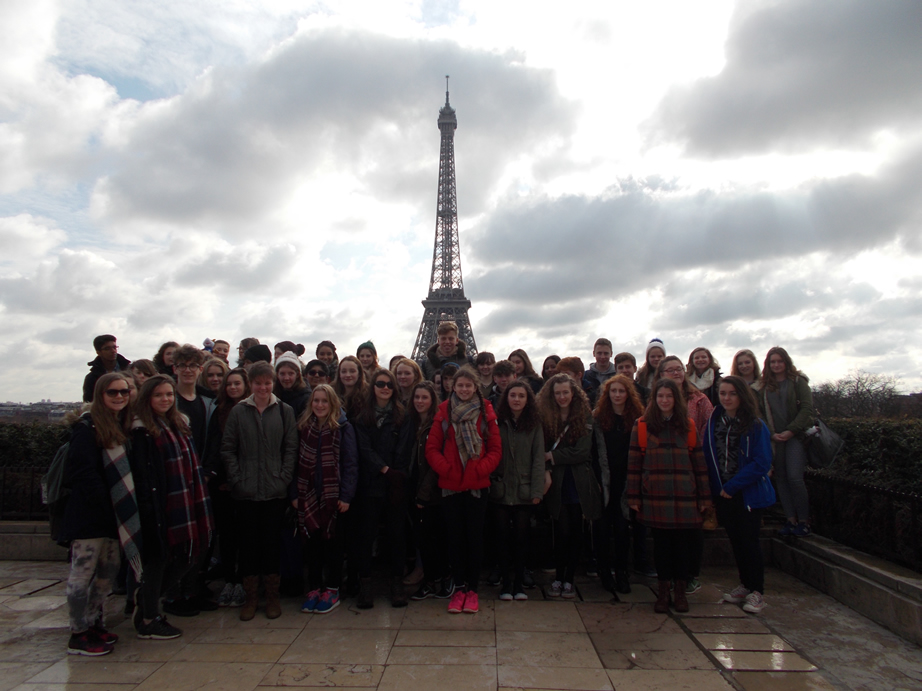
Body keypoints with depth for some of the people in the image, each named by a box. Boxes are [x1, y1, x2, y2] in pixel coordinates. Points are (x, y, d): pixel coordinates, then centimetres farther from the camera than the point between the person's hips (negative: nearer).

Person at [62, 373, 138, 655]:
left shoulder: (123, 426, 12)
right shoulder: (88, 427, -10)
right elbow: (83, 473, -17)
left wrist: (122, 509, 5)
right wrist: (107, 503, -18)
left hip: (112, 515, 8)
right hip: (90, 515, -8)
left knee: (109, 569, 13)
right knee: (83, 573, 1)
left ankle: (95, 625, 26)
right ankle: (78, 635, 12)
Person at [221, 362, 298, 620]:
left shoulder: (285, 411, 2)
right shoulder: (238, 412, 2)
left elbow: (291, 448, 2)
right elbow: (227, 449, 3)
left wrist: (284, 478, -5)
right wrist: (236, 479, -5)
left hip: (275, 491, 0)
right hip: (246, 491, 0)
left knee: (272, 541, 7)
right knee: (248, 541, 7)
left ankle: (272, 596, 21)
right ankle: (250, 596, 22)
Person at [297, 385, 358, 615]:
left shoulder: (343, 427, -6)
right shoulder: (303, 427, 5)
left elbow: (350, 464, -8)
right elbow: (297, 462, 4)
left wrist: (346, 496, -13)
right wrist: (295, 493, -3)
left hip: (333, 496, -3)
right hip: (309, 495, 3)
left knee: (332, 542, 8)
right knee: (312, 542, 10)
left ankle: (332, 589, 19)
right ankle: (314, 588, 23)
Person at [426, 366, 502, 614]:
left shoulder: (486, 413, 0)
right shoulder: (444, 412, 1)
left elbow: (495, 450, 0)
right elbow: (432, 448, 0)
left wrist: (480, 469, -12)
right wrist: (446, 468, -12)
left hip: (477, 486, 0)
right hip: (450, 486, 1)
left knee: (475, 537, 7)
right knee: (455, 537, 8)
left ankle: (472, 589, 20)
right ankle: (459, 588, 21)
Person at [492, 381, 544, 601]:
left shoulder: (534, 425, 3)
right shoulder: (497, 422, 1)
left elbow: (538, 459, 0)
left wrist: (537, 490, -6)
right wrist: (489, 481, -10)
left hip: (524, 491, 0)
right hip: (500, 490, 0)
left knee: (521, 537, 7)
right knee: (503, 536, 6)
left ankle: (519, 583, 21)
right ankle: (506, 582, 18)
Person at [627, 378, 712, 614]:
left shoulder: (688, 426, 9)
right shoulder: (642, 426, 2)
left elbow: (699, 462, 8)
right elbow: (634, 463, 1)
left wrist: (704, 497, 5)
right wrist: (634, 497, -2)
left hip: (685, 497, 1)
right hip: (655, 497, -1)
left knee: (683, 542, 5)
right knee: (661, 543, 5)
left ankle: (680, 589, 22)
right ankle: (663, 590, 19)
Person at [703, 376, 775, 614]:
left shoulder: (755, 426, -11)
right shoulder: (713, 423, 3)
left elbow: (762, 463, -15)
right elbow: (708, 458, 7)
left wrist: (733, 486, -16)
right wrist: (715, 488, -1)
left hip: (749, 494, -4)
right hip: (723, 494, 4)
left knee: (749, 540, 1)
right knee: (735, 540, 13)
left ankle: (757, 592, 16)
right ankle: (745, 585, 28)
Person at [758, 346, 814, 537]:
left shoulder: (798, 381, 3)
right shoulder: (764, 387, 11)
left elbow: (806, 408, -5)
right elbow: (760, 413, 6)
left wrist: (791, 431, -12)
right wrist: (771, 434, -7)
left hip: (796, 436, -3)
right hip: (774, 439, 4)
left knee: (794, 476, -13)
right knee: (781, 478, 3)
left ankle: (804, 521, -2)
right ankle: (791, 520, 8)